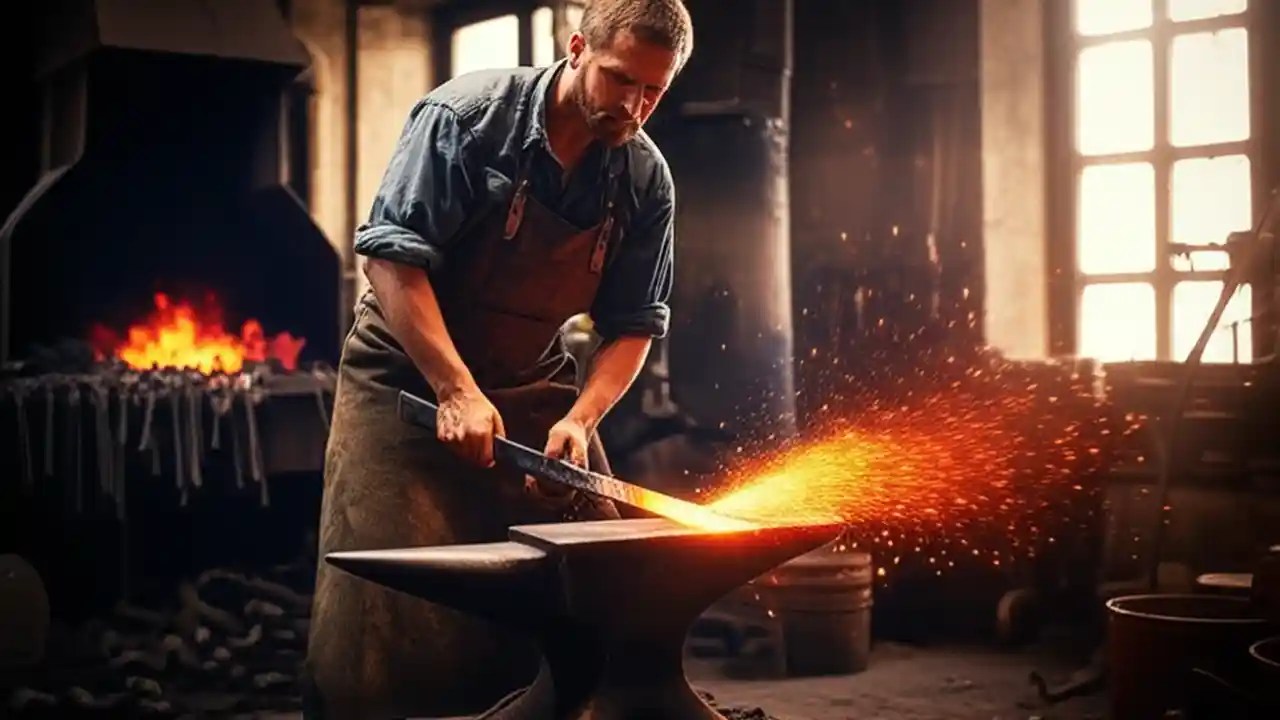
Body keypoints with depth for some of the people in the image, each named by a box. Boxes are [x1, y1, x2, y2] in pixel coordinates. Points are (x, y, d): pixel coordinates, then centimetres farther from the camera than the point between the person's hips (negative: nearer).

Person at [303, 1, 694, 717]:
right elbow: (392, 256, -20)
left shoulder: (646, 179, -4)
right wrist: (457, 390, -27)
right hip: (409, 375, -4)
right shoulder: (468, 116, -17)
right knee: (393, 604, -8)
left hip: (533, 388, 4)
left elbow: (633, 326, 0)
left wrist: (580, 419, -17)